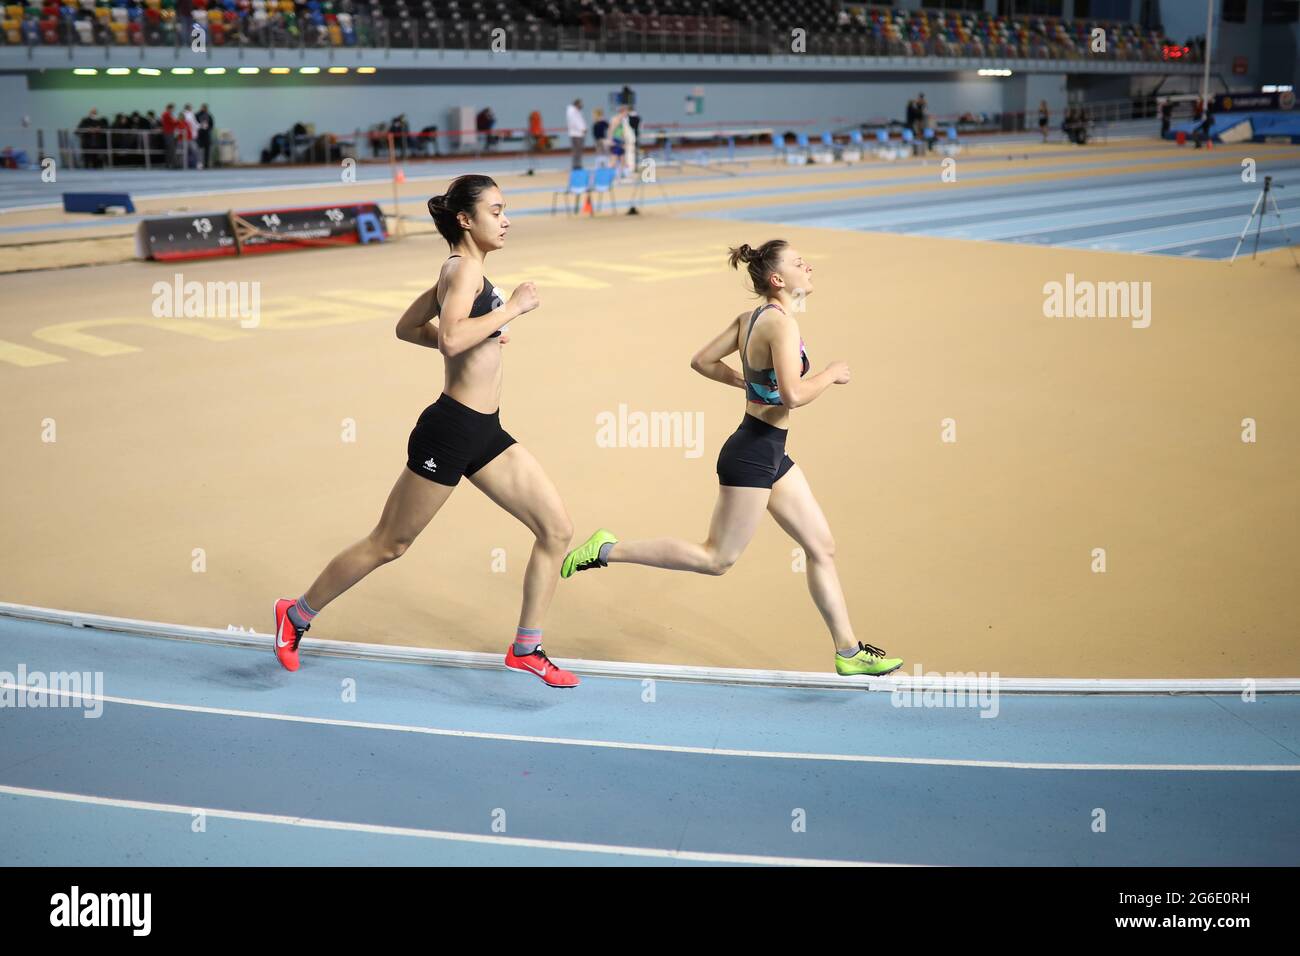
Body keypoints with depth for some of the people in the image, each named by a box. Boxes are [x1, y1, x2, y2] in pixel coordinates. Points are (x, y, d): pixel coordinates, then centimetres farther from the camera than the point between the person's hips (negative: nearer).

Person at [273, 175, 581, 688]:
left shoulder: (459, 271, 15)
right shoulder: (464, 267, -13)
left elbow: (407, 328, 22)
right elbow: (451, 338, -31)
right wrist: (512, 308, -22)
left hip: (485, 432, 9)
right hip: (451, 428, -9)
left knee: (557, 530, 3)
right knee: (388, 544, 5)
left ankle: (525, 650, 11)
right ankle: (296, 614, 24)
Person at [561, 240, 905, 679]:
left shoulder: (749, 318, 7)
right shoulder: (781, 323, -19)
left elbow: (702, 361, 14)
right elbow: (793, 395, -30)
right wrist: (831, 374, -13)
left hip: (771, 454, 10)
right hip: (754, 454, -10)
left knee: (822, 547, 11)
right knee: (717, 558, 2)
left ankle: (848, 652, 19)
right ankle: (609, 550, 8)